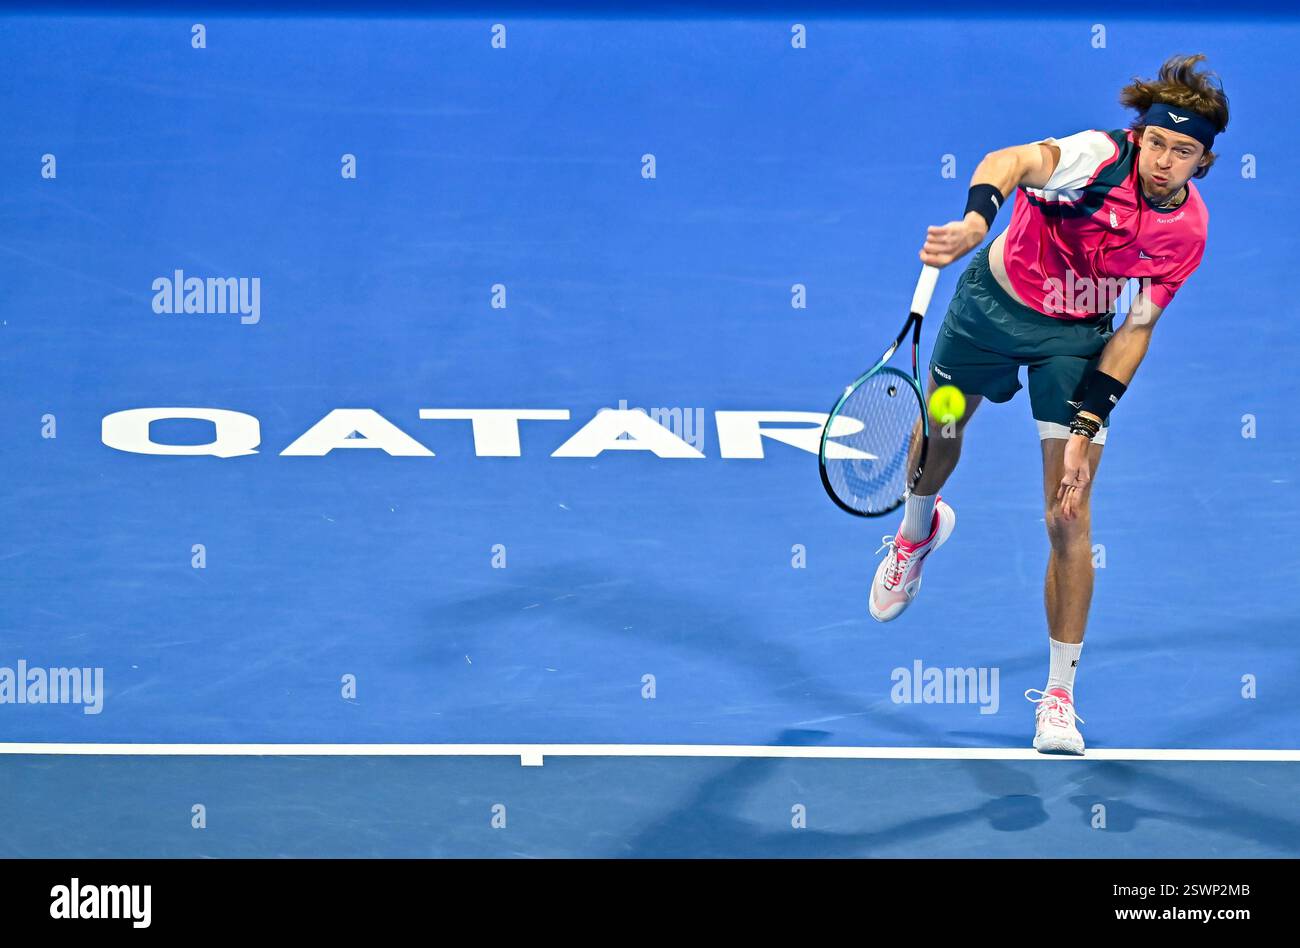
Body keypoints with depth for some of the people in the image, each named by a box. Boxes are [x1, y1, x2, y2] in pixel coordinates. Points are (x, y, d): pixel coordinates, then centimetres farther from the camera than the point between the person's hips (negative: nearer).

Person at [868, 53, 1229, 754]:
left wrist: (1085, 427, -18)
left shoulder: (1187, 229, -18)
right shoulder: (1098, 158, -30)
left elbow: (1135, 330, -10)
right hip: (994, 300, -1)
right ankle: (918, 530, 61)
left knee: (1069, 518, -8)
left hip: (1078, 336, 1)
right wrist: (977, 219, -73)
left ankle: (1059, 695, 5)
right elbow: (1014, 162, -51)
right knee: (939, 434, 23)